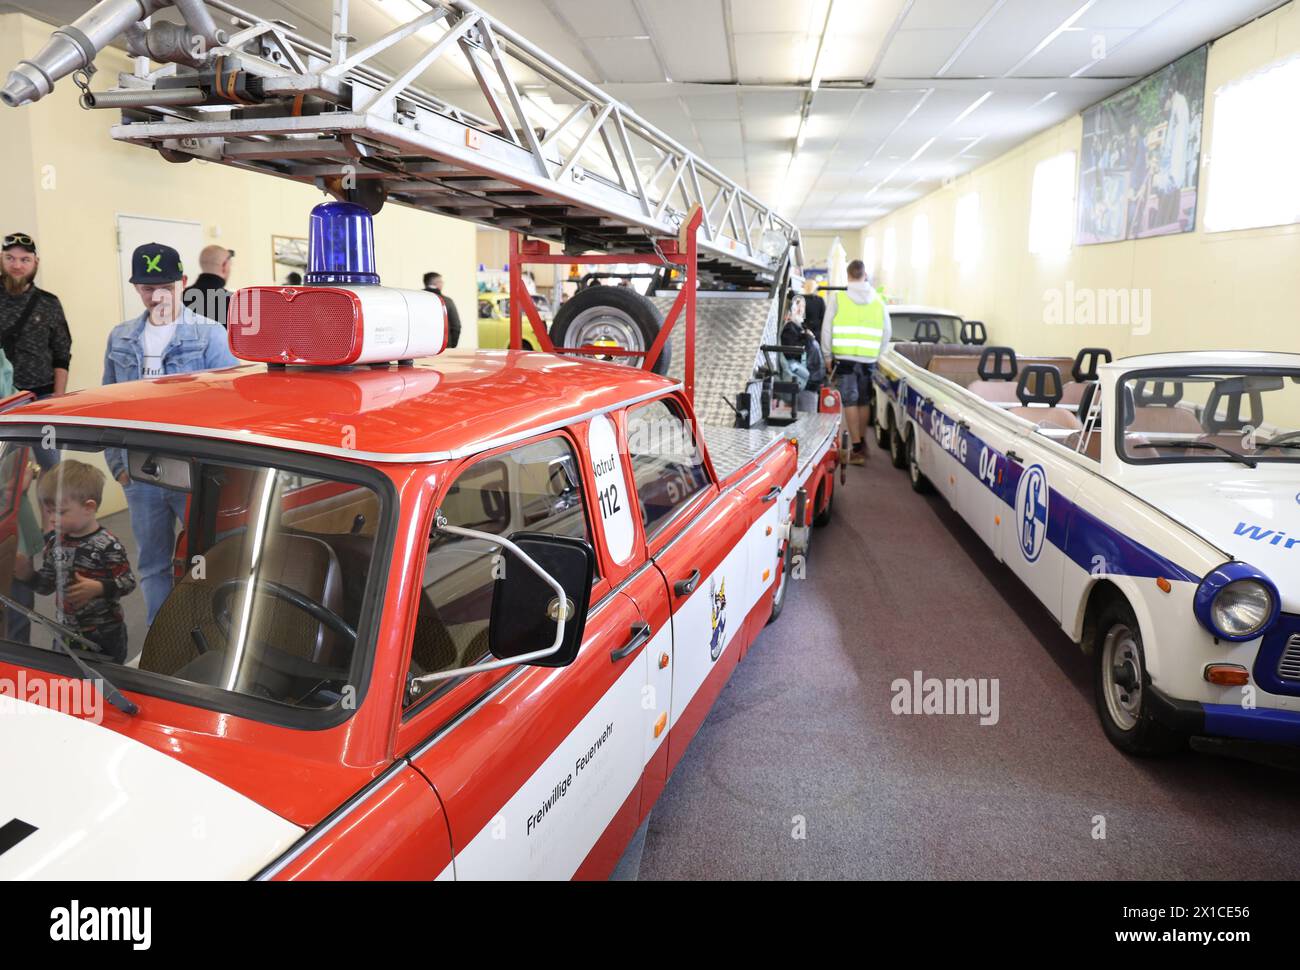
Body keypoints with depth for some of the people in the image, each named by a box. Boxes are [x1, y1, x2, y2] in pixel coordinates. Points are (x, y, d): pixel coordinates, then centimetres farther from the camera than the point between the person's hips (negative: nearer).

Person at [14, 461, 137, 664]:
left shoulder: (107, 545, -20)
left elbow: (128, 582, -17)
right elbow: (47, 584, 8)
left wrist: (98, 588, -31)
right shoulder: (54, 542, 0)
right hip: (66, 631, 6)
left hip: (105, 634, -6)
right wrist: (29, 574, -10)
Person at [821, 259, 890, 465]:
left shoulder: (838, 297, -1)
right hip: (868, 360, 3)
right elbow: (886, 333, 11)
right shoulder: (878, 300, 8)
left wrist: (828, 356, 6)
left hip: (844, 357, -3)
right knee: (863, 402, 16)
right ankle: (862, 443, 27)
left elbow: (826, 329, -1)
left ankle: (857, 449, -6)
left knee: (850, 402, -1)